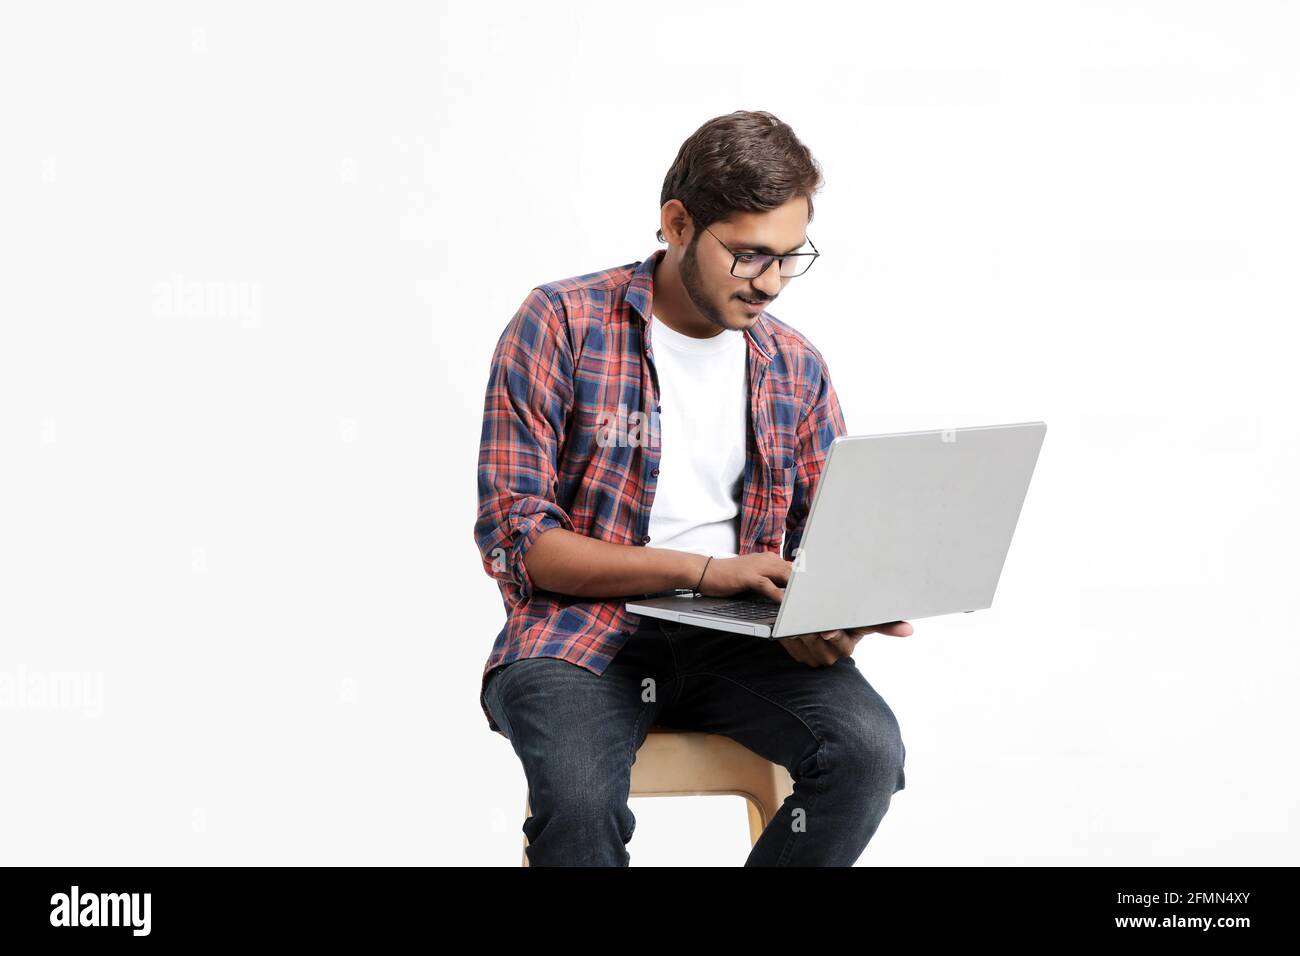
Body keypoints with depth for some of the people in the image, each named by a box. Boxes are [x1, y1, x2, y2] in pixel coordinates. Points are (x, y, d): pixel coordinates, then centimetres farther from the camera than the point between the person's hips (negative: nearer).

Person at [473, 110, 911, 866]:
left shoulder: (797, 369, 9)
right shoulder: (561, 326, -5)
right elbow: (515, 540, -9)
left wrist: (831, 622, -13)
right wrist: (703, 569, -19)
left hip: (735, 636, 4)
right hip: (582, 631, -4)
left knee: (868, 748, -25)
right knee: (581, 797, -35)